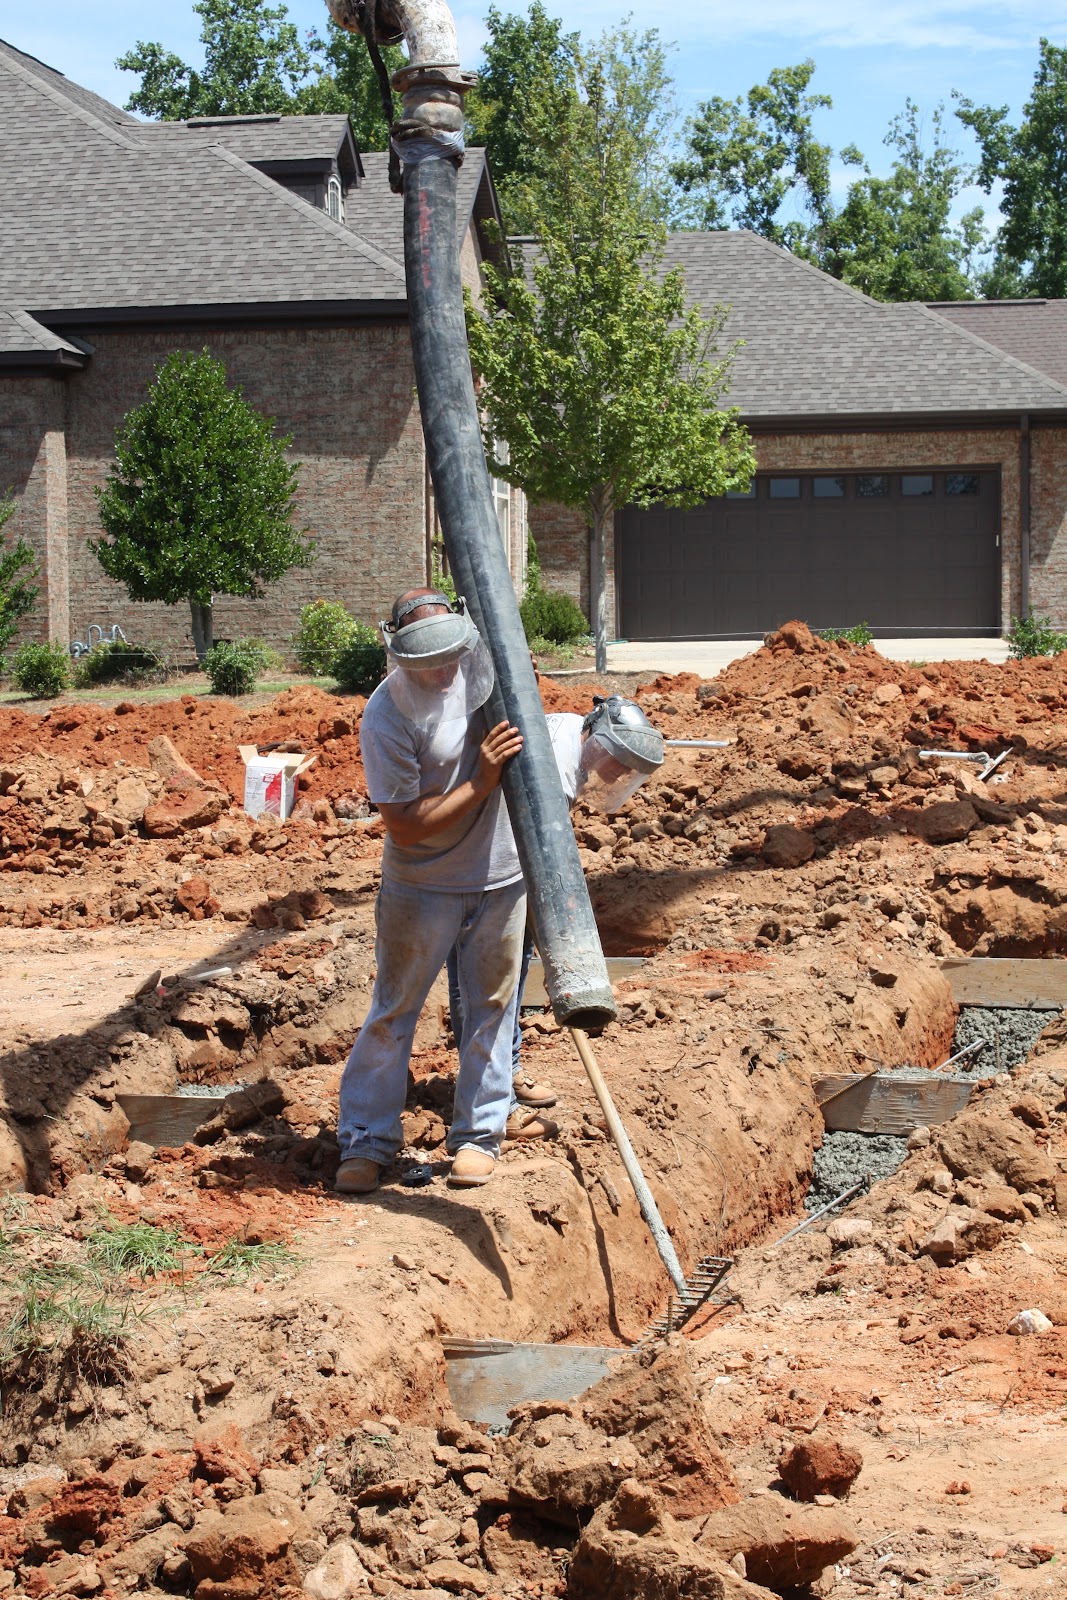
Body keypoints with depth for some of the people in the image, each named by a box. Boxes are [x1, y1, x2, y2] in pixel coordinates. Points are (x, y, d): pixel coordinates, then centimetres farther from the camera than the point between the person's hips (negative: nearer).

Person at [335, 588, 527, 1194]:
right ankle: (367, 1141, 13)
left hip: (501, 876, 4)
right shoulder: (387, 718, -23)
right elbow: (406, 825, -23)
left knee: (492, 1007, 10)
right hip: (422, 888, -4)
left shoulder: (479, 662, -8)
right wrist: (481, 783, -28)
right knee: (394, 1011, 3)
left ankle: (479, 1134, 21)